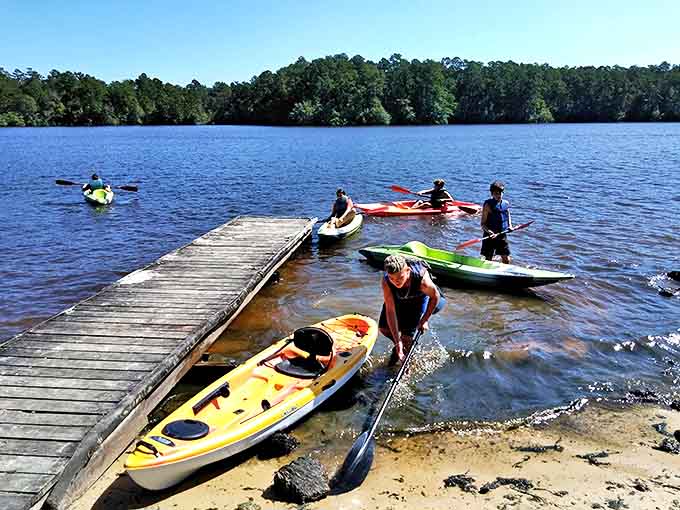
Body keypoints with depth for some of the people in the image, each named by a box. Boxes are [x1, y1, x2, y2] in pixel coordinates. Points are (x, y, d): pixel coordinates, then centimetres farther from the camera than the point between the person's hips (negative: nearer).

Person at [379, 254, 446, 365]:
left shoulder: (421, 278, -42)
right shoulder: (386, 281, -37)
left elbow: (435, 296, -20)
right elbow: (390, 310, -33)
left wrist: (424, 321, -13)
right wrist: (397, 341, -34)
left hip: (419, 297, -2)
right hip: (398, 298, 2)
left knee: (408, 333, -10)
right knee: (384, 328, -1)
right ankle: (399, 346, 29)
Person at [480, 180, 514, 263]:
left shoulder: (506, 204, 5)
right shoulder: (488, 205, -11)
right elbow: (483, 224, -12)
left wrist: (510, 226, 6)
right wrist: (489, 231, -28)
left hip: (502, 235, 5)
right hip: (490, 236, -4)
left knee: (507, 260, 5)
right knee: (488, 259, 4)